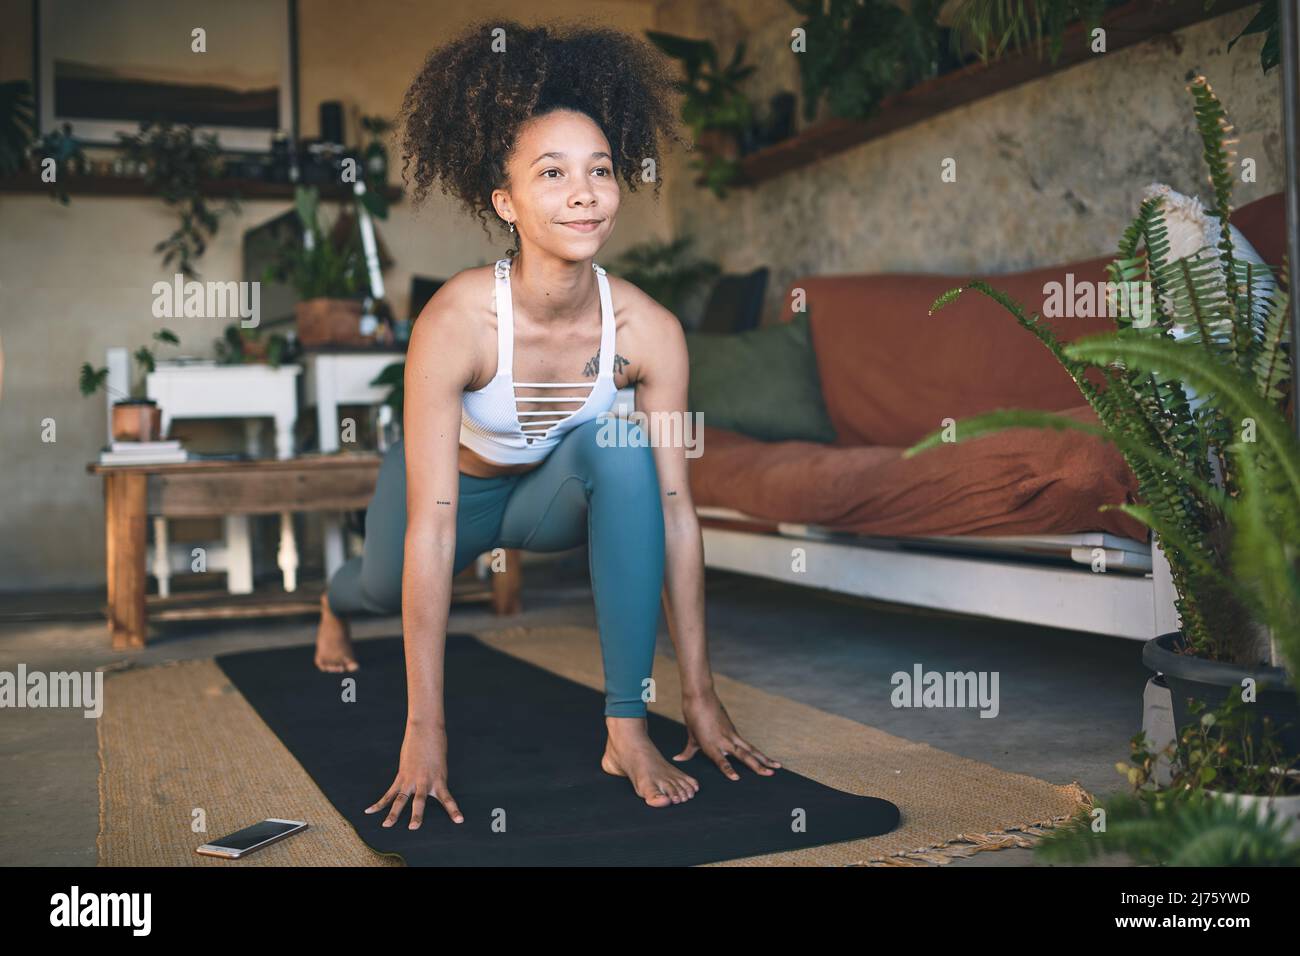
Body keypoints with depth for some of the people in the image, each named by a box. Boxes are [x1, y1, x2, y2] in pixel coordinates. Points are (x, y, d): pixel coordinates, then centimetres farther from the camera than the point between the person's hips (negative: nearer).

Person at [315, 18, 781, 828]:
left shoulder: (649, 330, -30)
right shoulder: (455, 322, -38)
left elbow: (676, 513, -24)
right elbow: (430, 535, -39)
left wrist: (701, 695, -22)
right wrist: (425, 731, -39)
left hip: (554, 490, 1)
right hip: (456, 489, 0)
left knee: (622, 450, -32)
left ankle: (628, 731, -27)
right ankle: (336, 605, 67)